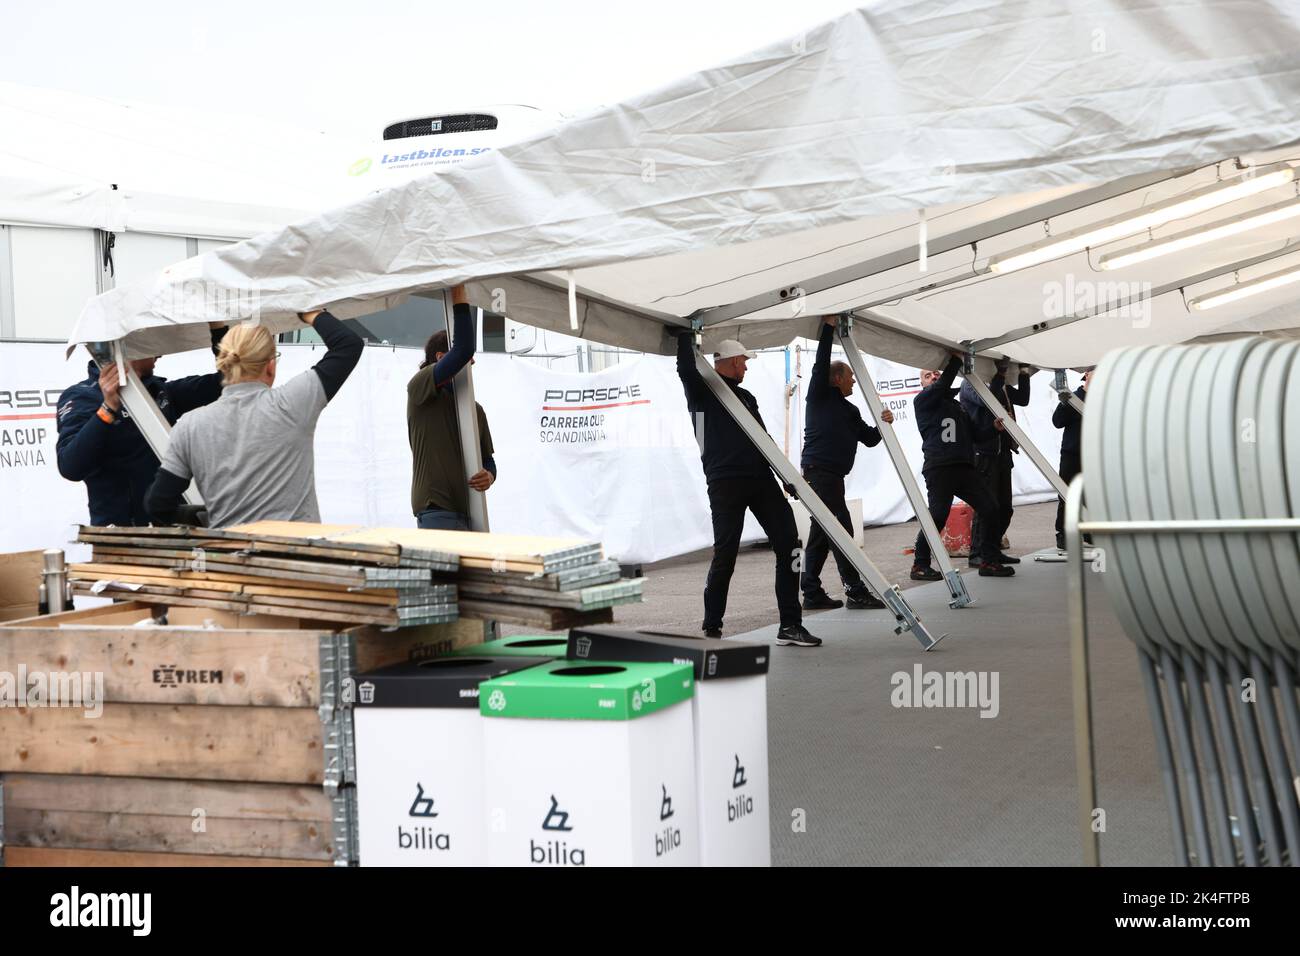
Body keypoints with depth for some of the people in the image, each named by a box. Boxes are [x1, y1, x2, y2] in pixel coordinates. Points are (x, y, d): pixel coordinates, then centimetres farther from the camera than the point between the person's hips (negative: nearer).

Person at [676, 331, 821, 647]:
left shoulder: (745, 397, 25)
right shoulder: (702, 390, 3)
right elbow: (686, 369, -19)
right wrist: (686, 335, -12)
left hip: (760, 478, 7)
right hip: (725, 482, -7)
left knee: (788, 544, -3)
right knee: (725, 553, -5)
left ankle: (790, 625, -1)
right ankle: (712, 627, 11)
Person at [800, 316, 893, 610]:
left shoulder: (850, 410, 22)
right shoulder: (819, 397, 1)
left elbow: (870, 439, 17)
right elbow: (820, 365, -12)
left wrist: (882, 424, -2)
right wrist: (829, 327, -11)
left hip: (832, 476, 9)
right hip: (818, 472, -9)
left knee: (821, 534, 8)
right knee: (841, 530, -10)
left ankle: (812, 593, 10)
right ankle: (855, 591, -10)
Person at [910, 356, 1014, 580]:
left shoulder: (956, 404, 28)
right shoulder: (922, 400, 8)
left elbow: (972, 431, 31)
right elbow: (942, 386, -11)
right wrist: (956, 360, -8)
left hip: (964, 466, 7)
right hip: (938, 467, -7)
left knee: (990, 509, -1)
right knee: (938, 516, -15)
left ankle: (989, 561, 6)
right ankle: (920, 565, -3)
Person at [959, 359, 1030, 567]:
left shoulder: (1000, 386, 17)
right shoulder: (969, 384, -5)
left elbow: (1023, 399, 12)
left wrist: (1023, 374, 3)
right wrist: (999, 376, -19)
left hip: (1003, 453, 8)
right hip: (984, 454, -8)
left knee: (1004, 506, 11)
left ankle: (994, 550, 20)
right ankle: (977, 554, -5)